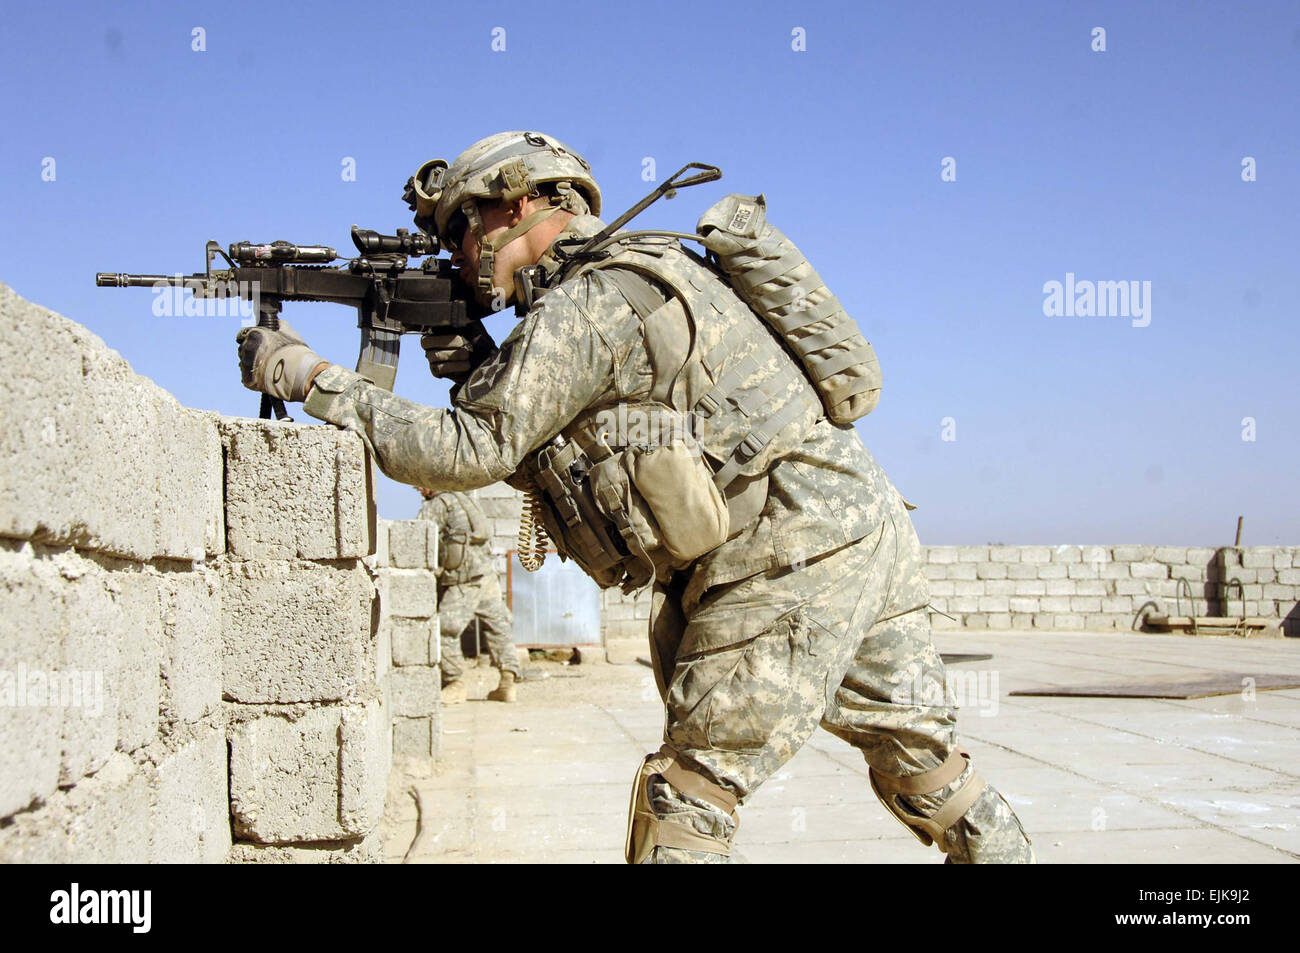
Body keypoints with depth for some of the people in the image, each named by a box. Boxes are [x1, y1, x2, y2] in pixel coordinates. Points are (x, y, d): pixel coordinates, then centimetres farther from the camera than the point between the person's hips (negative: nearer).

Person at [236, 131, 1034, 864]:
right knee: (925, 761, 19)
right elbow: (532, 454, 22)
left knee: (690, 787, -4)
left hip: (792, 560, -10)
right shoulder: (637, 277, 21)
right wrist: (478, 372, 6)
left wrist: (304, 373, -7)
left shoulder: (586, 301, -9)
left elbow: (468, 452, -13)